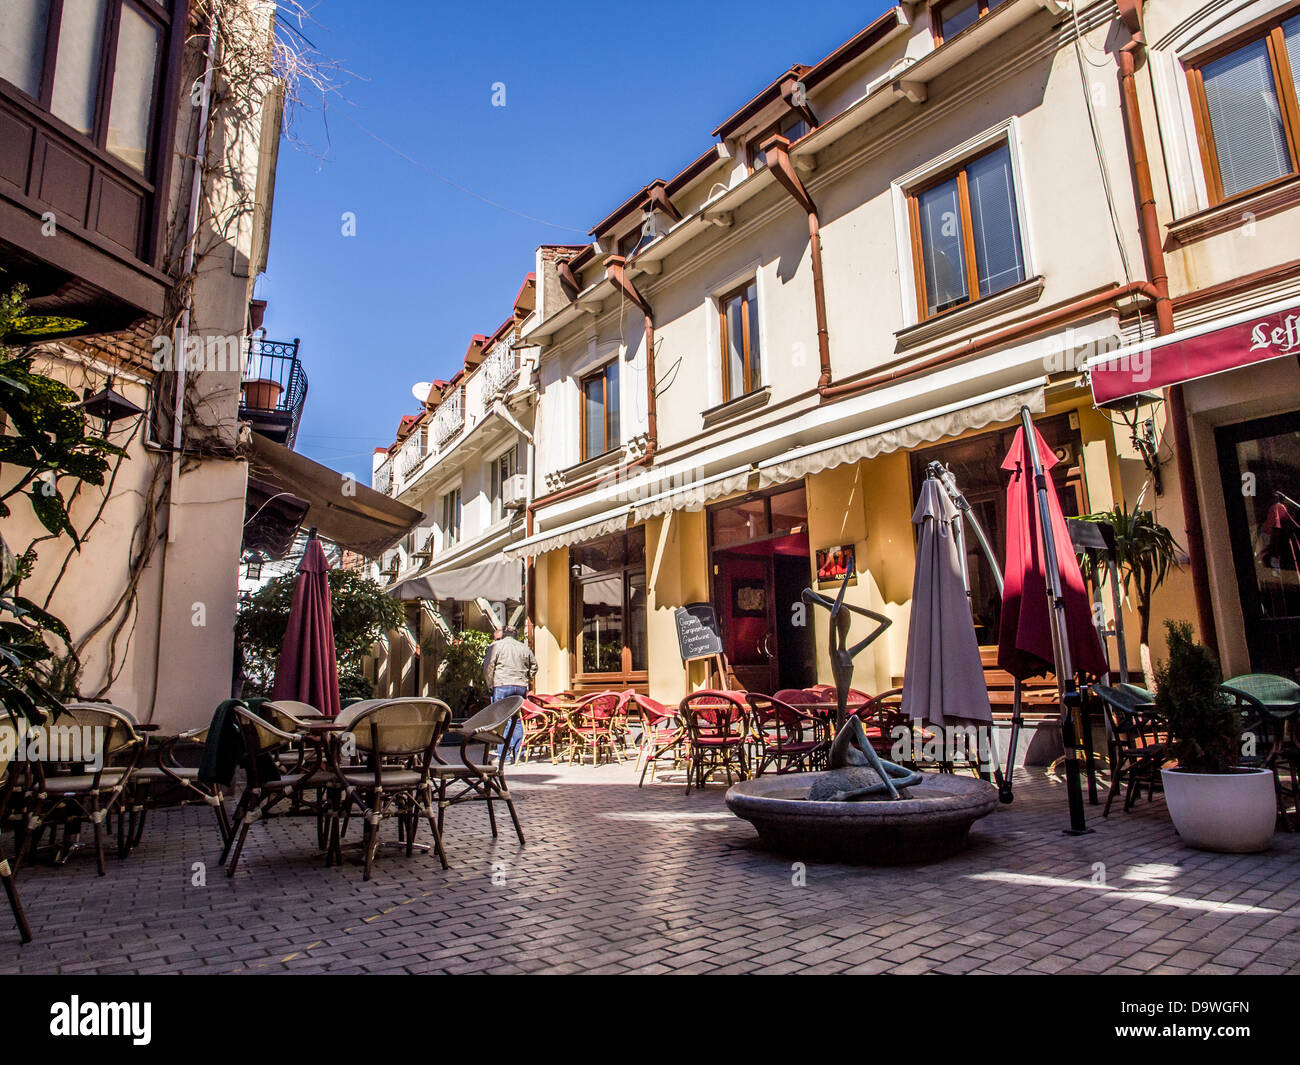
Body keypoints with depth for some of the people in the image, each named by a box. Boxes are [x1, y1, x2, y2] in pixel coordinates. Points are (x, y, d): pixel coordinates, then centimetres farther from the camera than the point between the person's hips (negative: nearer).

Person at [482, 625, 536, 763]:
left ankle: (505, 755, -7)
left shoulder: (496, 646, 3)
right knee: (517, 720, 9)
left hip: (502, 685, -4)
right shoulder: (525, 648, 14)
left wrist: (490, 685, 6)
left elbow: (488, 666, -2)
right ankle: (517, 754, 9)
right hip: (521, 686, 4)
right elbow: (534, 666, 19)